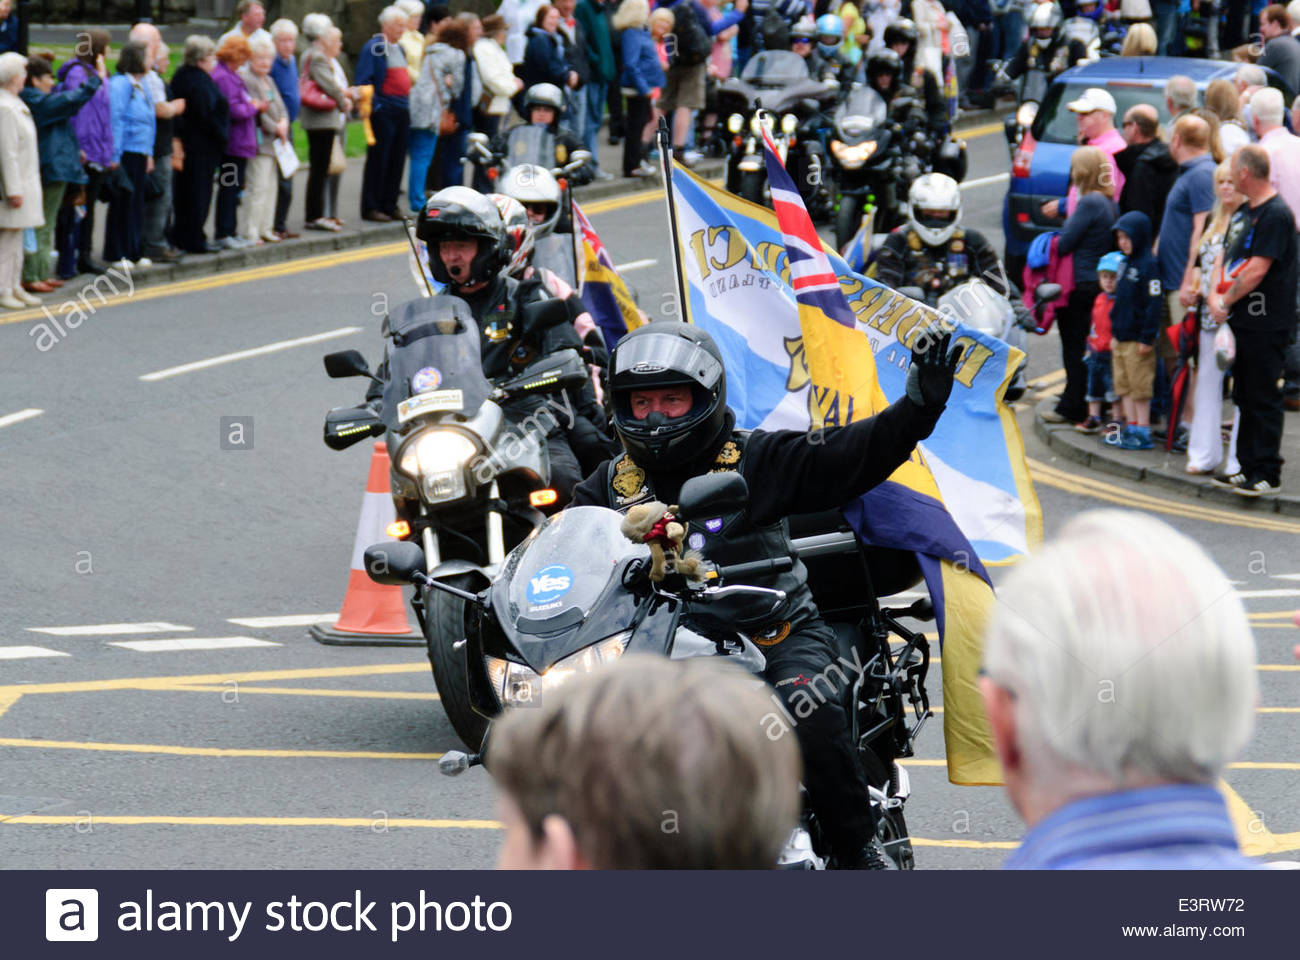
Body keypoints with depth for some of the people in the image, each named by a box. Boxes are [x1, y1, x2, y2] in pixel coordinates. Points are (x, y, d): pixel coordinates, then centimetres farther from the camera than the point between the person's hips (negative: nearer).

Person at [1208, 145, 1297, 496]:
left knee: (1263, 400, -6)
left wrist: (1226, 302, -9)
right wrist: (1215, 296, 0)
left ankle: (1267, 474, -4)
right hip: (1240, 320, 10)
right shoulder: (1243, 212, 15)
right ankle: (1248, 469, 20)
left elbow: (1256, 271, -20)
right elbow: (1224, 257, 17)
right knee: (1245, 397, 14)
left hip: (1266, 324, -10)